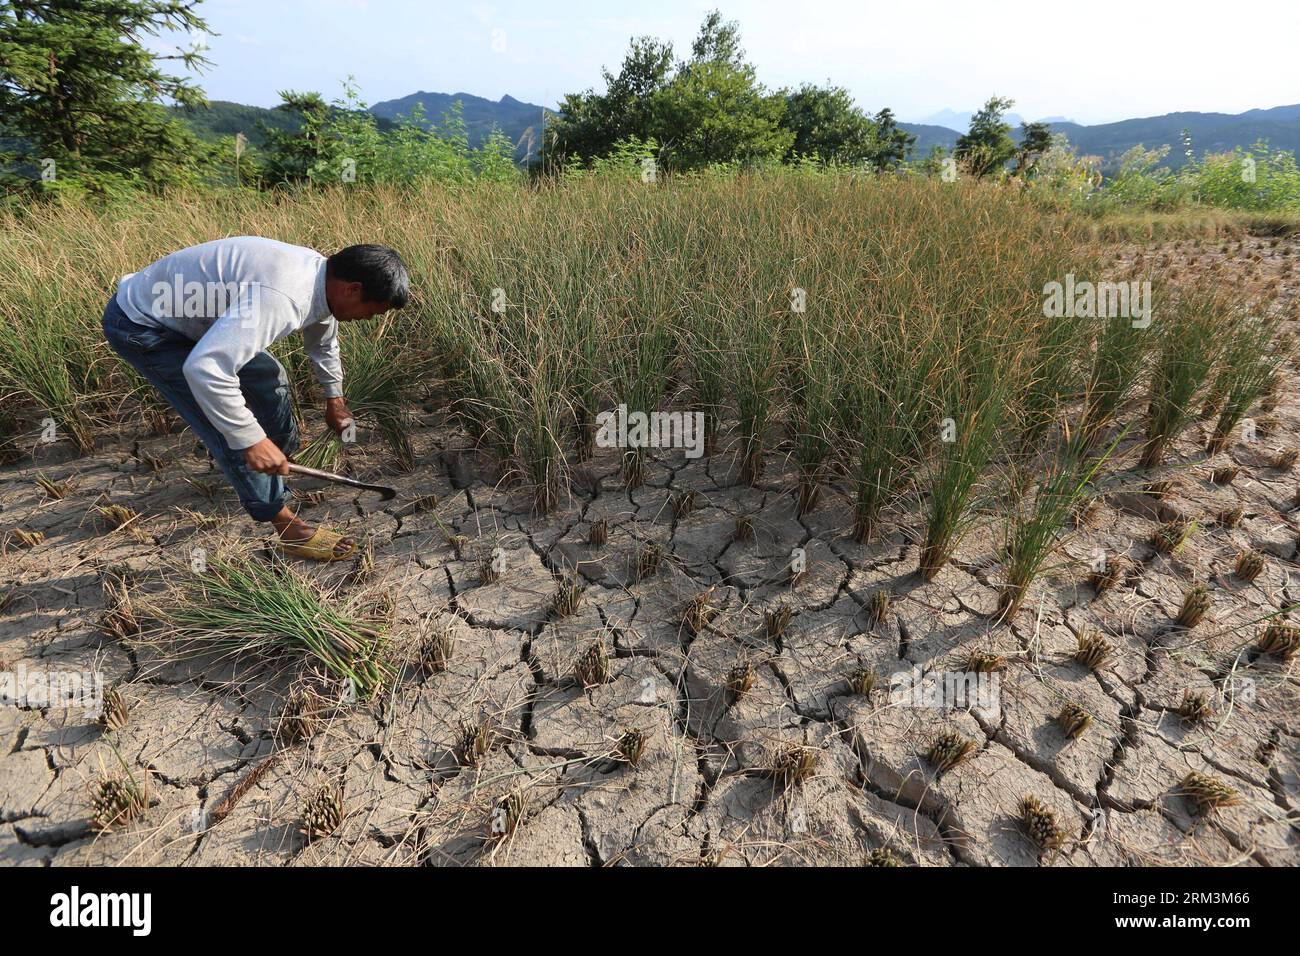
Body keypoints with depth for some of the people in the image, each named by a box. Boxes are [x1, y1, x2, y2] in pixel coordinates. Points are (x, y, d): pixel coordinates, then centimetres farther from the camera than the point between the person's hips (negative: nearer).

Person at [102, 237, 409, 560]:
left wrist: (333, 397, 29)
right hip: (140, 326, -9)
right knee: (231, 428, -13)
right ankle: (288, 527, -2)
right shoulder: (280, 296, -38)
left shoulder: (322, 276, -6)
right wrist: (251, 439, -35)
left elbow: (323, 342, 15)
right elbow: (205, 368, -44)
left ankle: (283, 458, 42)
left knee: (268, 376, 18)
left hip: (185, 312, 9)